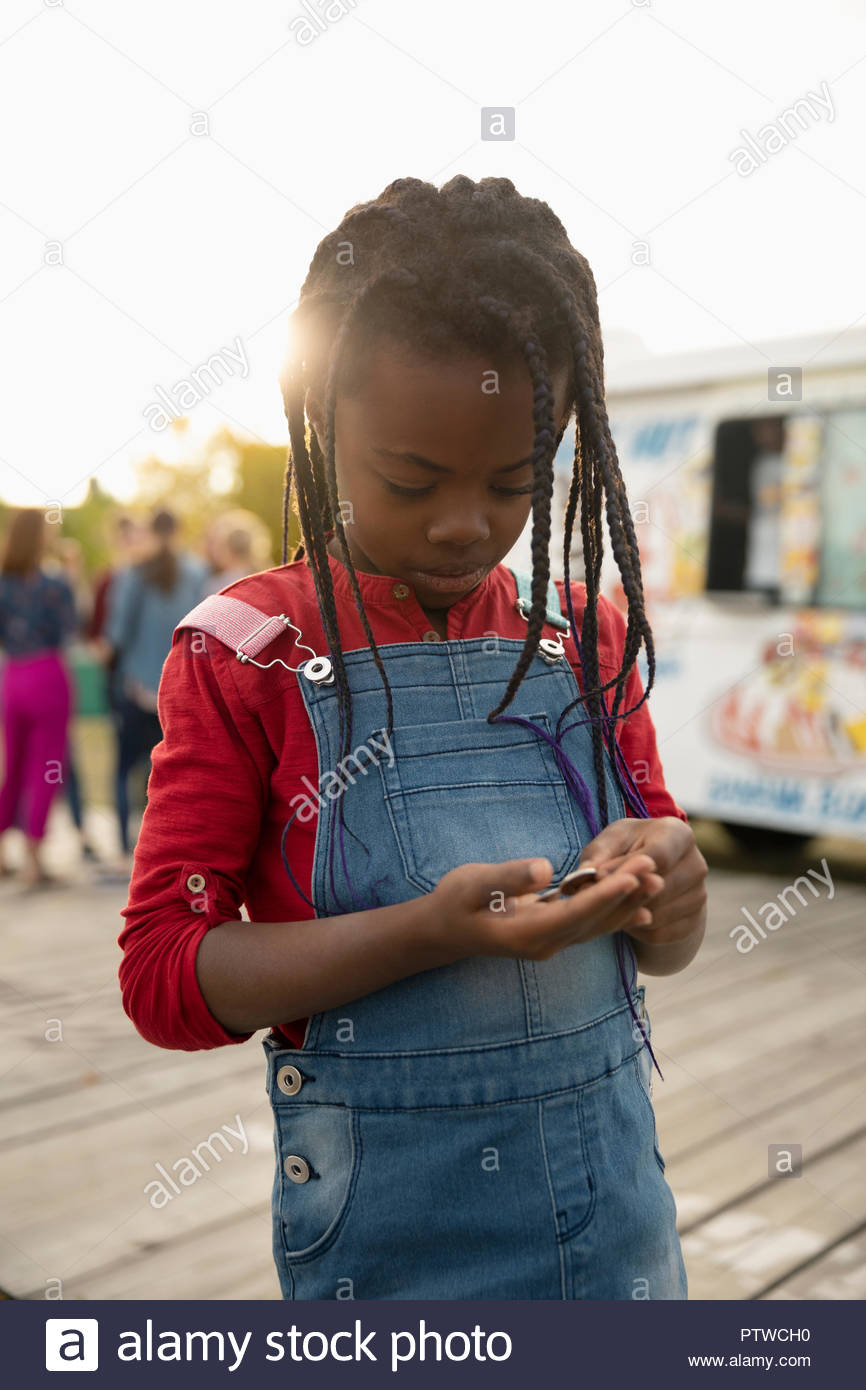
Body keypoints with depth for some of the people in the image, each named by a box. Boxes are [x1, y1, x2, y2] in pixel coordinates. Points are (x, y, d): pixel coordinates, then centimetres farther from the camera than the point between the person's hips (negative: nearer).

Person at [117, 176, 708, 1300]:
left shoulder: (587, 637, 2)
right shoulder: (247, 651, -10)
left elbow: (661, 952, 9)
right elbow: (163, 974, -12)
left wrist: (665, 889, -15)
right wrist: (432, 931, -26)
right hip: (391, 1227, -3)